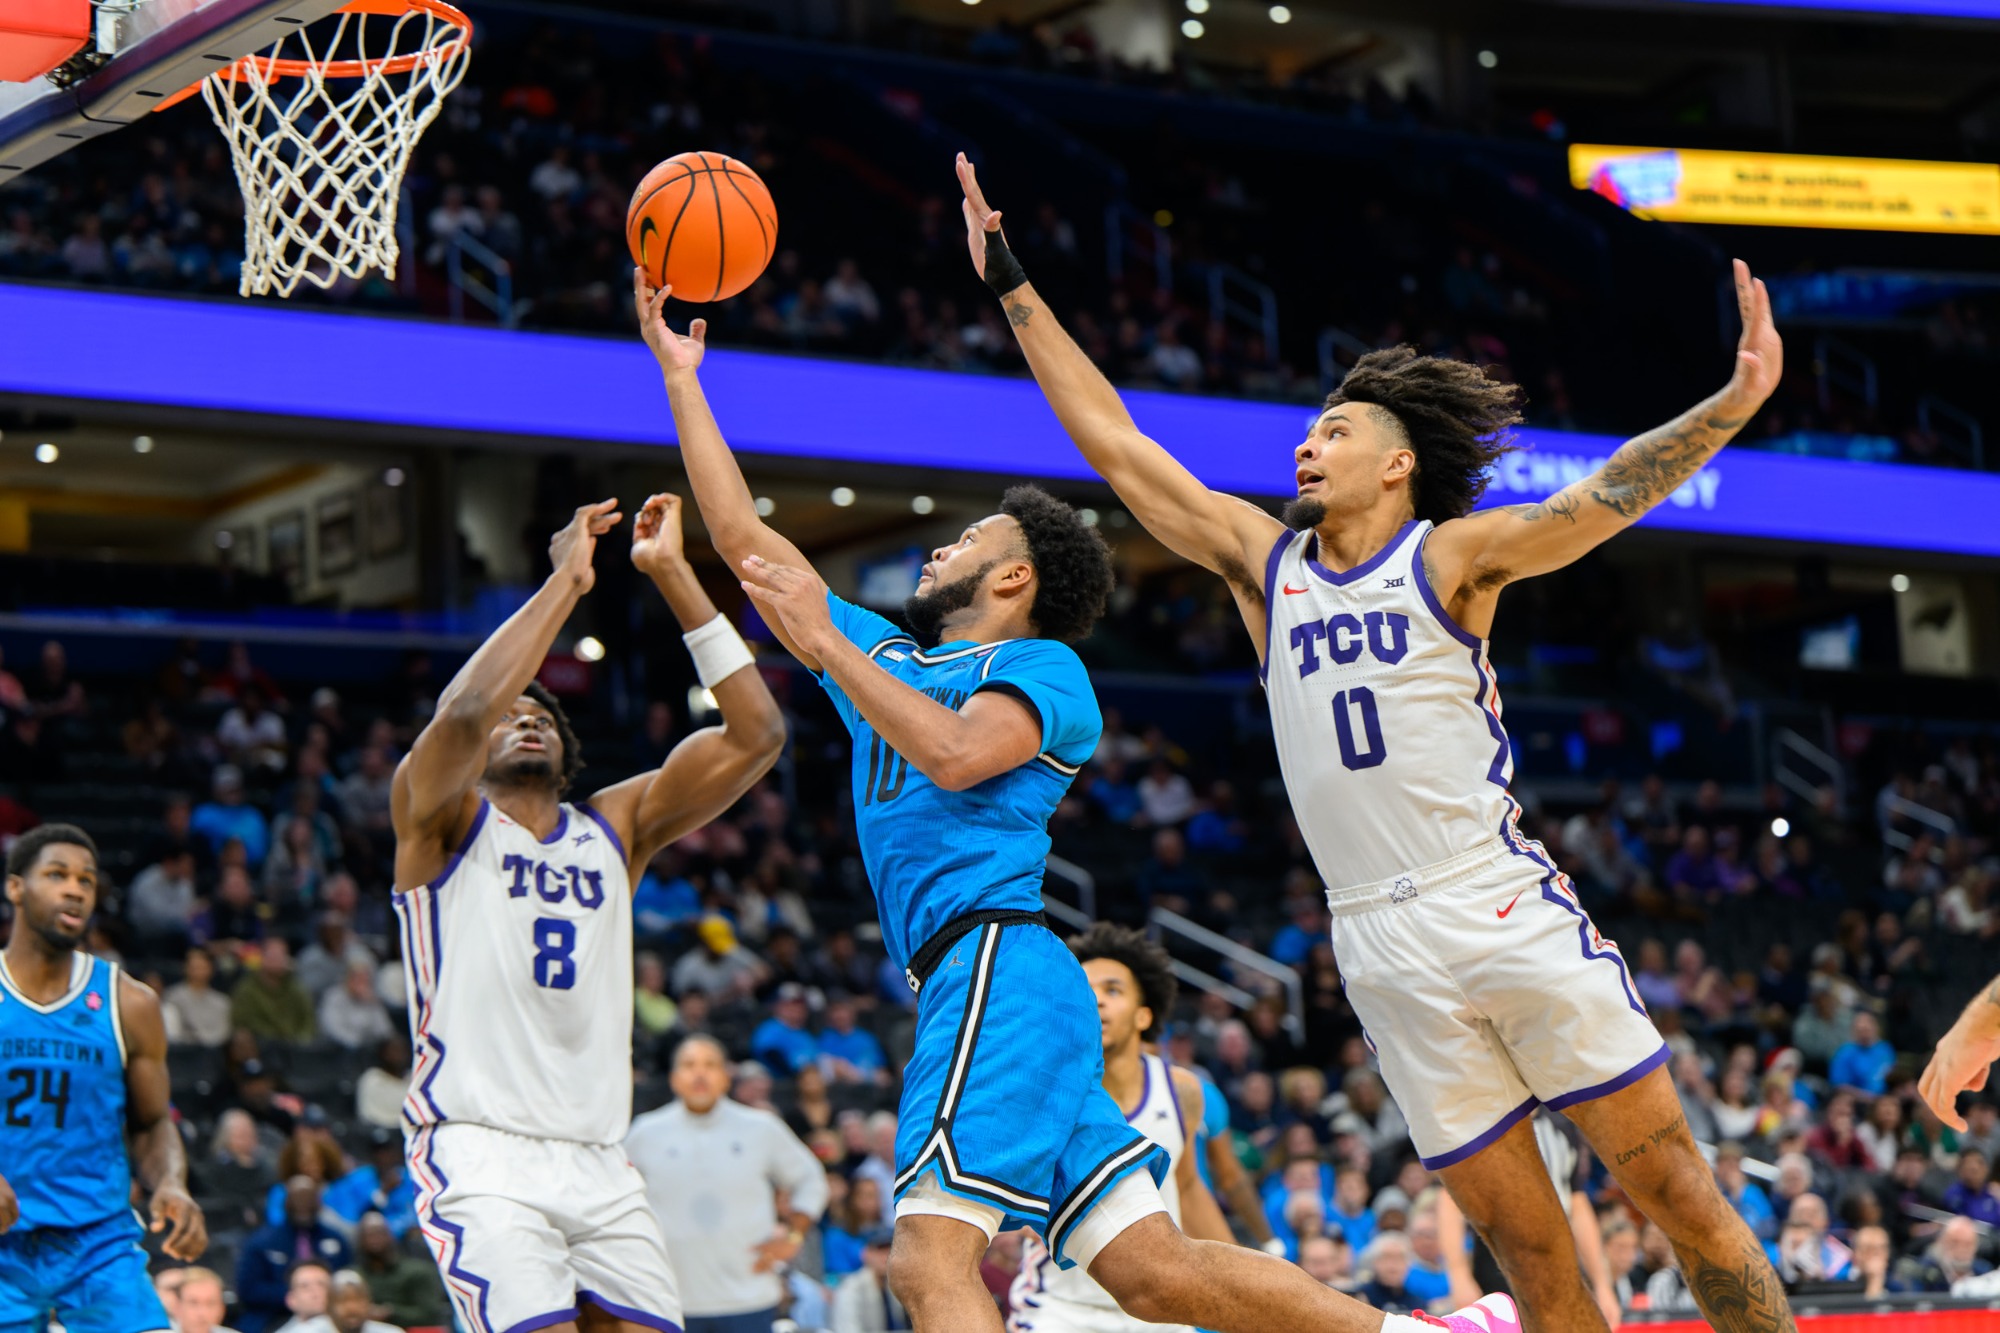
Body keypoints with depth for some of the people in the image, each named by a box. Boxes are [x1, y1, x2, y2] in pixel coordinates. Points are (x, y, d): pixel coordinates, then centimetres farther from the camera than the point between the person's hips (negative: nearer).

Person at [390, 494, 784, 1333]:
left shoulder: (616, 826, 17)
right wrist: (565, 581, -12)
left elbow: (755, 734, 7)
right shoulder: (440, 816, 5)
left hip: (599, 1165, 5)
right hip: (480, 1158, -5)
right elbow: (463, 713, -18)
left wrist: (673, 576, 2)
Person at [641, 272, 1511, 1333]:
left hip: (996, 966, -7)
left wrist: (824, 645, -11)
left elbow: (954, 754, -17)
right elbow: (742, 536, 28)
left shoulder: (1043, 667, 6)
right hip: (978, 984, 7)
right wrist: (678, 372, 29)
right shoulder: (889, 659, 27)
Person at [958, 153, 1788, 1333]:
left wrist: (1734, 402, -27)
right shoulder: (1264, 561, 13)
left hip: (1507, 911, -3)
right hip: (1382, 948, 3)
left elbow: (1609, 496, -12)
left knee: (1673, 1184, -4)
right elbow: (1110, 438, 16)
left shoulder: (1452, 556, 2)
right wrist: (1011, 283, 16)